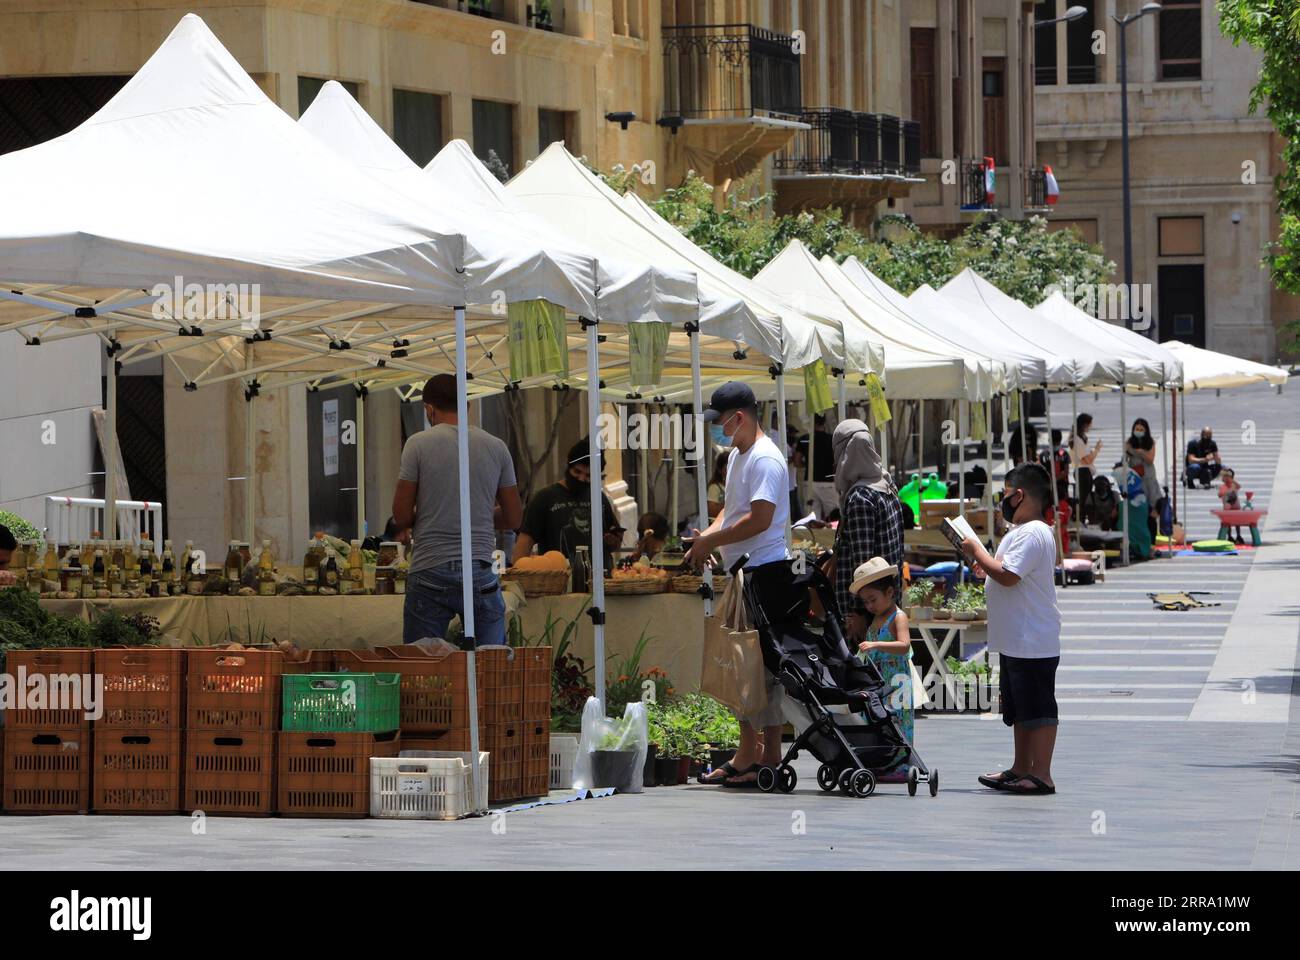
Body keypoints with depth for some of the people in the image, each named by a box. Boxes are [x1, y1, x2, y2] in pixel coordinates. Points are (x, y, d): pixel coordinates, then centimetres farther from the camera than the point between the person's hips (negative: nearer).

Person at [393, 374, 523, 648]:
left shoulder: (418, 444, -2)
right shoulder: (496, 448, 6)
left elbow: (401, 517, -3)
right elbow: (514, 518, 11)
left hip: (430, 572, -2)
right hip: (480, 572, 2)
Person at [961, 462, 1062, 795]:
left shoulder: (1031, 534, -18)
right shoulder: (1023, 532, 18)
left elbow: (1008, 575, -27)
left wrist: (977, 551, -15)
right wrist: (987, 565, 13)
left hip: (1032, 643, -11)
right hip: (1016, 642, 11)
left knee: (1038, 708, -7)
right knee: (1020, 708, 17)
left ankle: (1041, 774, -6)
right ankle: (1021, 769, 25)